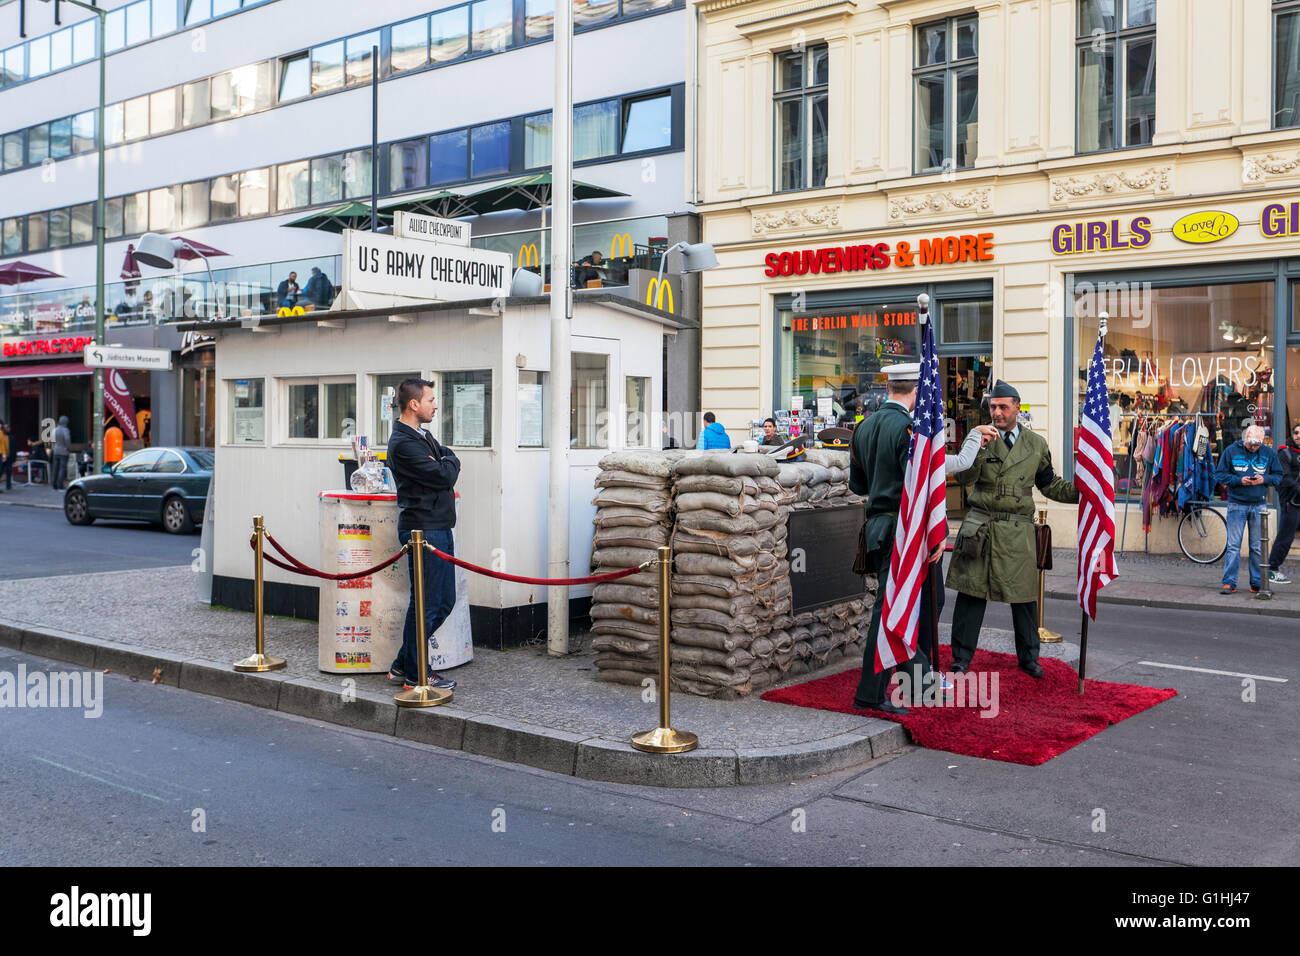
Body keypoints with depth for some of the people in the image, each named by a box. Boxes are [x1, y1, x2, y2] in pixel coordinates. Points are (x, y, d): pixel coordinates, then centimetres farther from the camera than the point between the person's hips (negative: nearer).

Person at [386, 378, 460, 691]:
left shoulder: (423, 437, 17)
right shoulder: (403, 444, -16)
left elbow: (450, 459, 16)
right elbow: (446, 476, -18)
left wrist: (445, 462, -3)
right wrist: (449, 462, 1)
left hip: (438, 528, 10)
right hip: (423, 530, -10)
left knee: (444, 600, 14)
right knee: (426, 604, -3)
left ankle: (403, 665, 23)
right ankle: (414, 675, 9)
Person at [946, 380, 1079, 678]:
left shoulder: (1036, 444, 9)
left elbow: (1049, 484, 17)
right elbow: (963, 477, -9)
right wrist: (978, 447, -22)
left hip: (1019, 530, 1)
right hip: (980, 527, -1)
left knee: (1024, 595, 6)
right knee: (971, 592, 0)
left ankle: (1028, 657, 23)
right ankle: (962, 657, 9)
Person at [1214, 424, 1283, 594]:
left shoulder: (1269, 453, 4)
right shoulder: (1231, 451, -1)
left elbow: (1278, 476, 9)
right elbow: (1219, 475, 0)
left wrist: (1264, 479, -11)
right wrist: (1239, 480, -15)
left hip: (1259, 505, 2)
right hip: (1236, 505, -1)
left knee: (1258, 547, 5)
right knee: (1233, 546, -3)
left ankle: (1257, 584, 13)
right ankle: (1229, 583, 0)